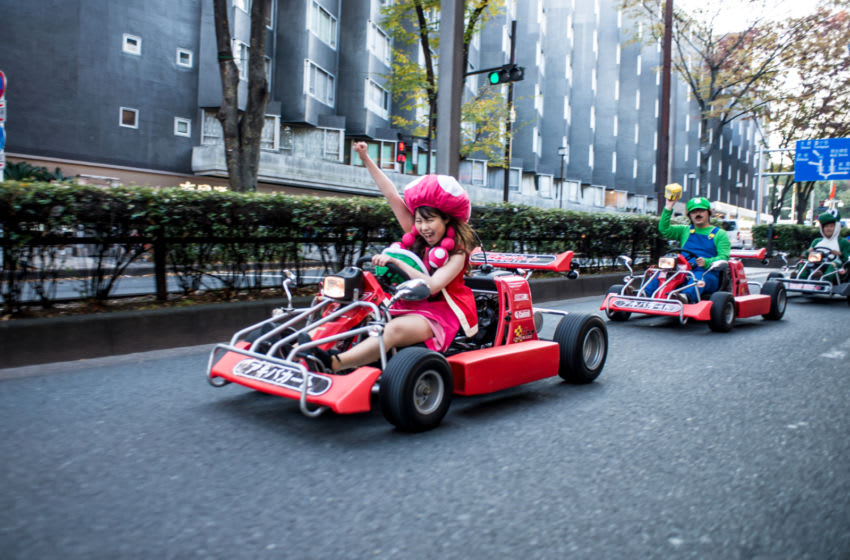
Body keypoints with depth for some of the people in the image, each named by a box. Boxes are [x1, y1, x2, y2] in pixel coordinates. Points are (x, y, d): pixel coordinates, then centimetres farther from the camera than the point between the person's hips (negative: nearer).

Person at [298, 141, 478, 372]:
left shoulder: (456, 254, -8)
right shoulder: (416, 239, 7)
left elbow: (432, 286, -24)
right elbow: (392, 196, 3)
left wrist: (396, 261, -26)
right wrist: (366, 159, 1)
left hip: (438, 314, -8)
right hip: (408, 305, 8)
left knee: (395, 329, -37)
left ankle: (335, 363, -54)